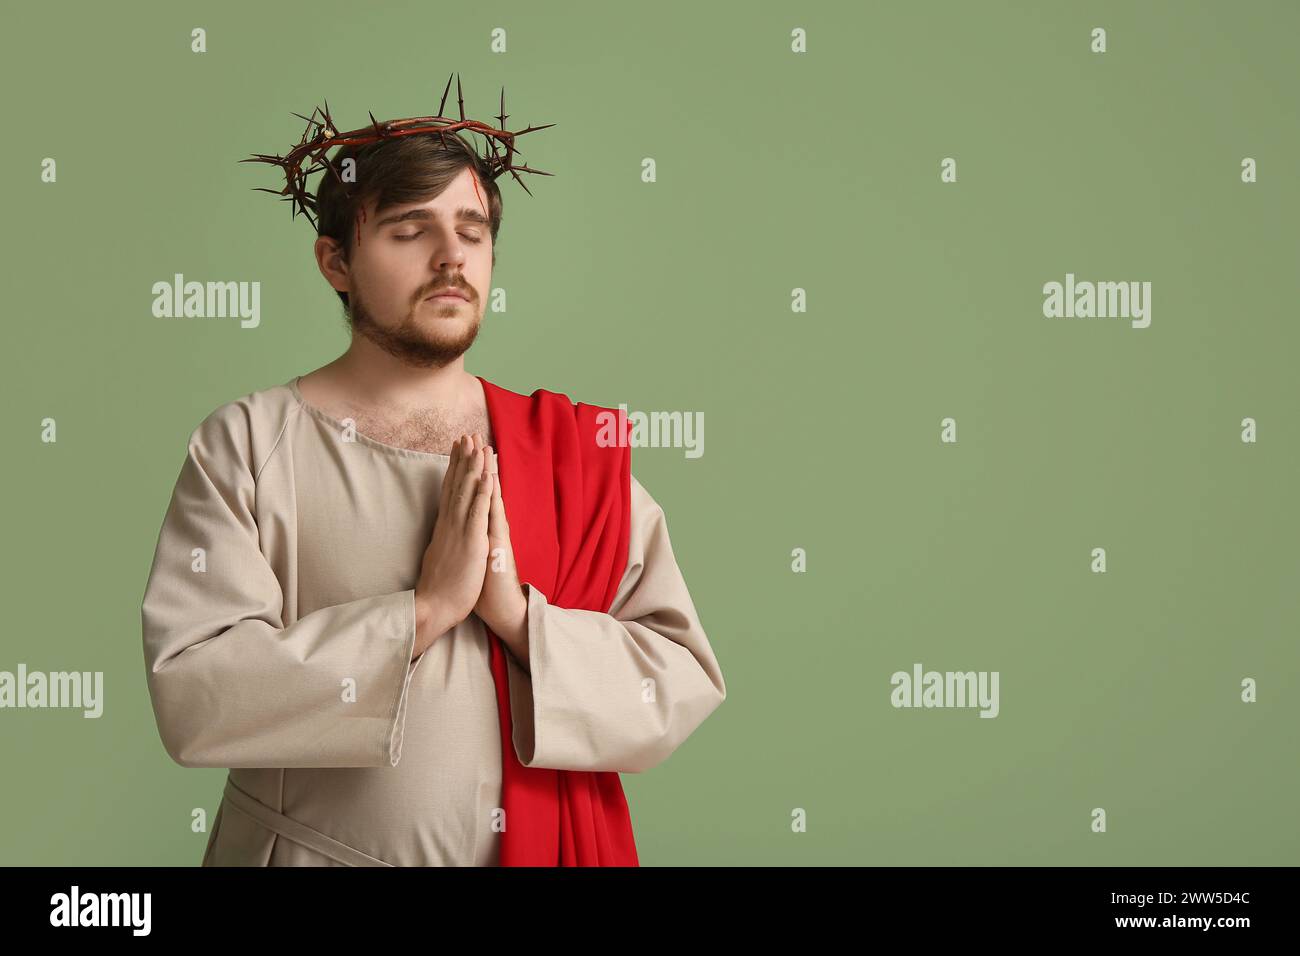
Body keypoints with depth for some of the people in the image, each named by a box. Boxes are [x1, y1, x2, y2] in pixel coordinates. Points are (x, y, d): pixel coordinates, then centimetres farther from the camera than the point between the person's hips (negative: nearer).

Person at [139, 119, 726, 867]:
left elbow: (686, 686, -6)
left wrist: (520, 615, -20)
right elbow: (190, 694, -17)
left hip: (544, 847, 2)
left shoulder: (577, 451, -2)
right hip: (308, 849, -2)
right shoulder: (246, 444, -8)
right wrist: (426, 610, -22)